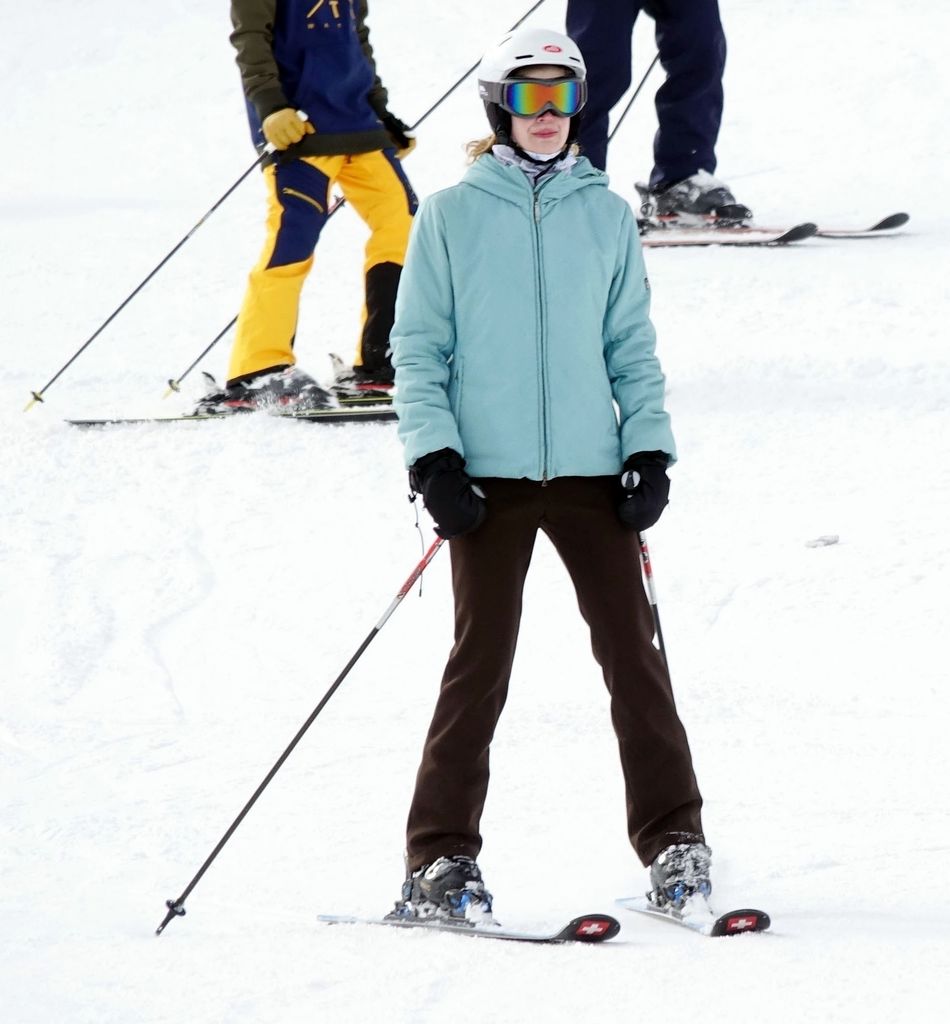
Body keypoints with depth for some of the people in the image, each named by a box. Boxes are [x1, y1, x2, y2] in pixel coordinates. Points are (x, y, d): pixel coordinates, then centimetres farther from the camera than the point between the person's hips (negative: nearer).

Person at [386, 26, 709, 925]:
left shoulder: (606, 216, 9)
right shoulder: (451, 217, 3)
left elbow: (631, 345, 13)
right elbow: (418, 348, 2)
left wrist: (649, 448, 1)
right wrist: (434, 457, -9)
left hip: (589, 470, 2)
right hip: (488, 477, -2)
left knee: (632, 651, -1)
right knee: (480, 663, -2)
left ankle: (673, 840, 5)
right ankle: (440, 860, 3)